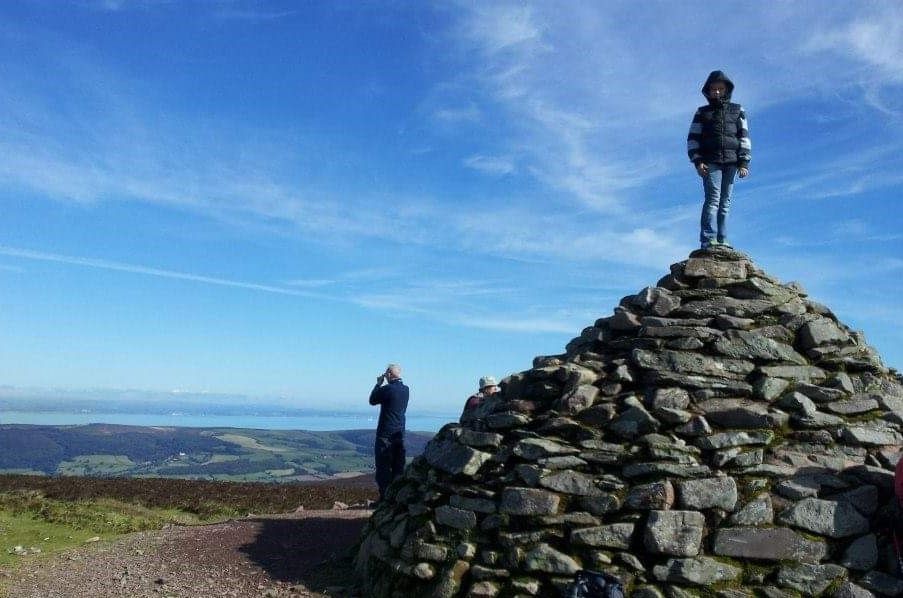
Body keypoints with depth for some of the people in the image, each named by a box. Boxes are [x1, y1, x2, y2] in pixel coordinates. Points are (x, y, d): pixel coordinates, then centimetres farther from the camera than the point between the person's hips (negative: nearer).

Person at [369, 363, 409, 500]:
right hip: (400, 433, 7)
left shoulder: (387, 389, -16)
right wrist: (384, 385, 18)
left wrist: (378, 384, 7)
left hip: (386, 434, -7)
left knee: (383, 467, 0)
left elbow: (372, 400, -2)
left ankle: (385, 497, 0)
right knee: (398, 467, 11)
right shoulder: (406, 390, 6)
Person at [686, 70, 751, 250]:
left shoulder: (738, 111, 18)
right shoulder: (702, 112, 15)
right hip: (710, 162, -2)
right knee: (713, 199, -16)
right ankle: (709, 239, -24)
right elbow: (692, 139, 10)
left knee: (725, 202, -1)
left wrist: (744, 162, 0)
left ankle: (721, 240, -1)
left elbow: (744, 137, 11)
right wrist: (698, 161, -5)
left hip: (731, 162, 2)